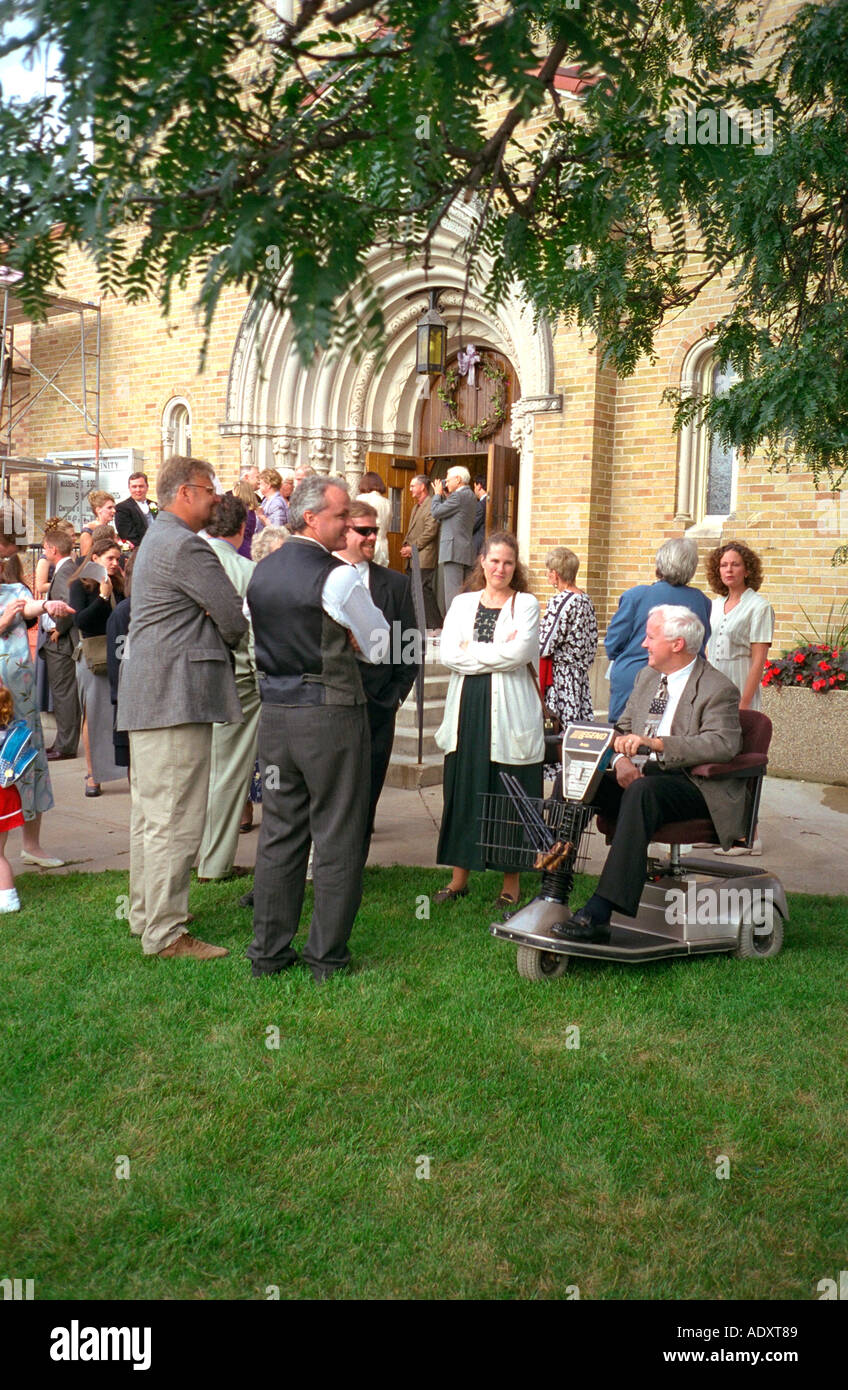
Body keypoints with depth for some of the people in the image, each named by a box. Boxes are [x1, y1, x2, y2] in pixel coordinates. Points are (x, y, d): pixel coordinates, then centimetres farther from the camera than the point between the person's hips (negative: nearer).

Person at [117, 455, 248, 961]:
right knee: (176, 820, -6)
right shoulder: (185, 547, -15)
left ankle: (147, 914, 28)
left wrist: (215, 639, 6)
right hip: (176, 695, -11)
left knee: (151, 814, 17)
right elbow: (235, 620, -13)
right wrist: (228, 639, 7)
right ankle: (165, 933, -1)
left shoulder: (158, 539, 20)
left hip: (148, 693, 11)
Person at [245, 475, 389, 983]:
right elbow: (379, 644, -4)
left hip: (274, 710, 6)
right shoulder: (339, 576, -14)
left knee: (279, 831, 13)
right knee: (338, 836, 4)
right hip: (330, 713, -6)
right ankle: (328, 955, 11)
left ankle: (269, 950, 20)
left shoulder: (261, 571, 8)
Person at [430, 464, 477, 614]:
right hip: (467, 552, 10)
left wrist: (438, 494, 6)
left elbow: (436, 512, -8)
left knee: (452, 592, -12)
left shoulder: (458, 496, -11)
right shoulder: (471, 496, 19)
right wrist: (444, 496, 17)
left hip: (454, 551, -10)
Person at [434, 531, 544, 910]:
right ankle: (459, 877, 17)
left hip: (509, 712, -3)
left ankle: (511, 882, 11)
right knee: (463, 791, 6)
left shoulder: (526, 604, 3)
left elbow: (520, 652, -13)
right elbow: (448, 654, -2)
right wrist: (498, 652, -9)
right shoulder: (462, 604, 12)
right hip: (467, 708, 3)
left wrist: (473, 650, -8)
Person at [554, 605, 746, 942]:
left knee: (643, 790, -38)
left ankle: (599, 913, -42)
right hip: (641, 775, 7)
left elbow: (723, 744, -23)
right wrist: (622, 759, -6)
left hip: (694, 787, -7)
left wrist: (653, 743, -33)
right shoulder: (647, 677, 17)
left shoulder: (719, 690, -8)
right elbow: (623, 728, 19)